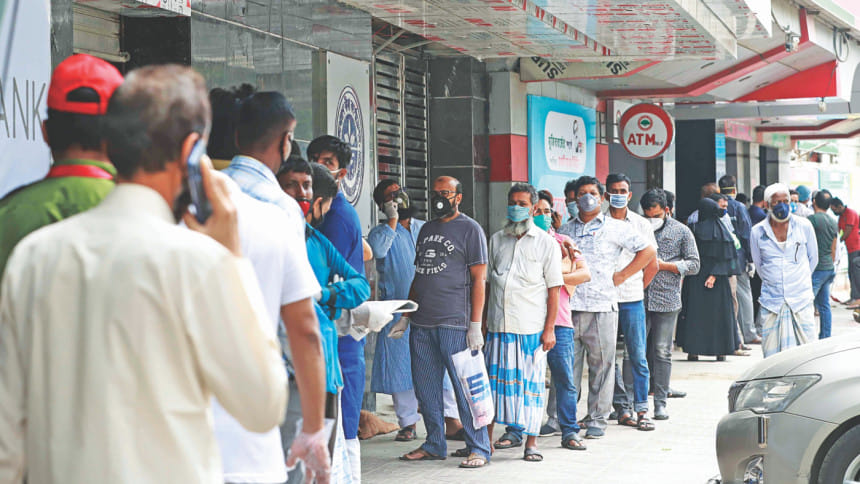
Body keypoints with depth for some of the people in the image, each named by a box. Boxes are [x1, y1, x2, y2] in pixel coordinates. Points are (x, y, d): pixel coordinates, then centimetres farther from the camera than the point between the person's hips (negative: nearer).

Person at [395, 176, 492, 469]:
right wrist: (405, 316, 17)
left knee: (465, 387, -5)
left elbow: (479, 279, -6)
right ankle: (434, 445, 18)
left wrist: (475, 324, -13)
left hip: (455, 323, -7)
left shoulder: (470, 230, -1)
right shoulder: (426, 230, 19)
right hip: (422, 323, 7)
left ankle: (478, 448, 1)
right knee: (425, 387, 9)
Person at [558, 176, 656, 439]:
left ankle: (597, 419, 7)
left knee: (601, 364, 0)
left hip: (602, 306, -2)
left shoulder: (614, 227, 6)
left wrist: (622, 275, 1)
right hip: (569, 306, 2)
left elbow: (648, 251, 6)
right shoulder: (566, 229, 16)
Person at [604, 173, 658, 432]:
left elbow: (652, 265, 14)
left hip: (632, 299, 0)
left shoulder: (641, 224, 8)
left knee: (637, 356, -4)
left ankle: (641, 410, 0)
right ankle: (622, 408, 11)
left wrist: (638, 288, 9)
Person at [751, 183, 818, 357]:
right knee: (772, 355, -3)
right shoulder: (758, 232, 2)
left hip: (801, 299, 0)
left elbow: (813, 258, 15)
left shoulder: (804, 226, 2)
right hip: (772, 302, 0)